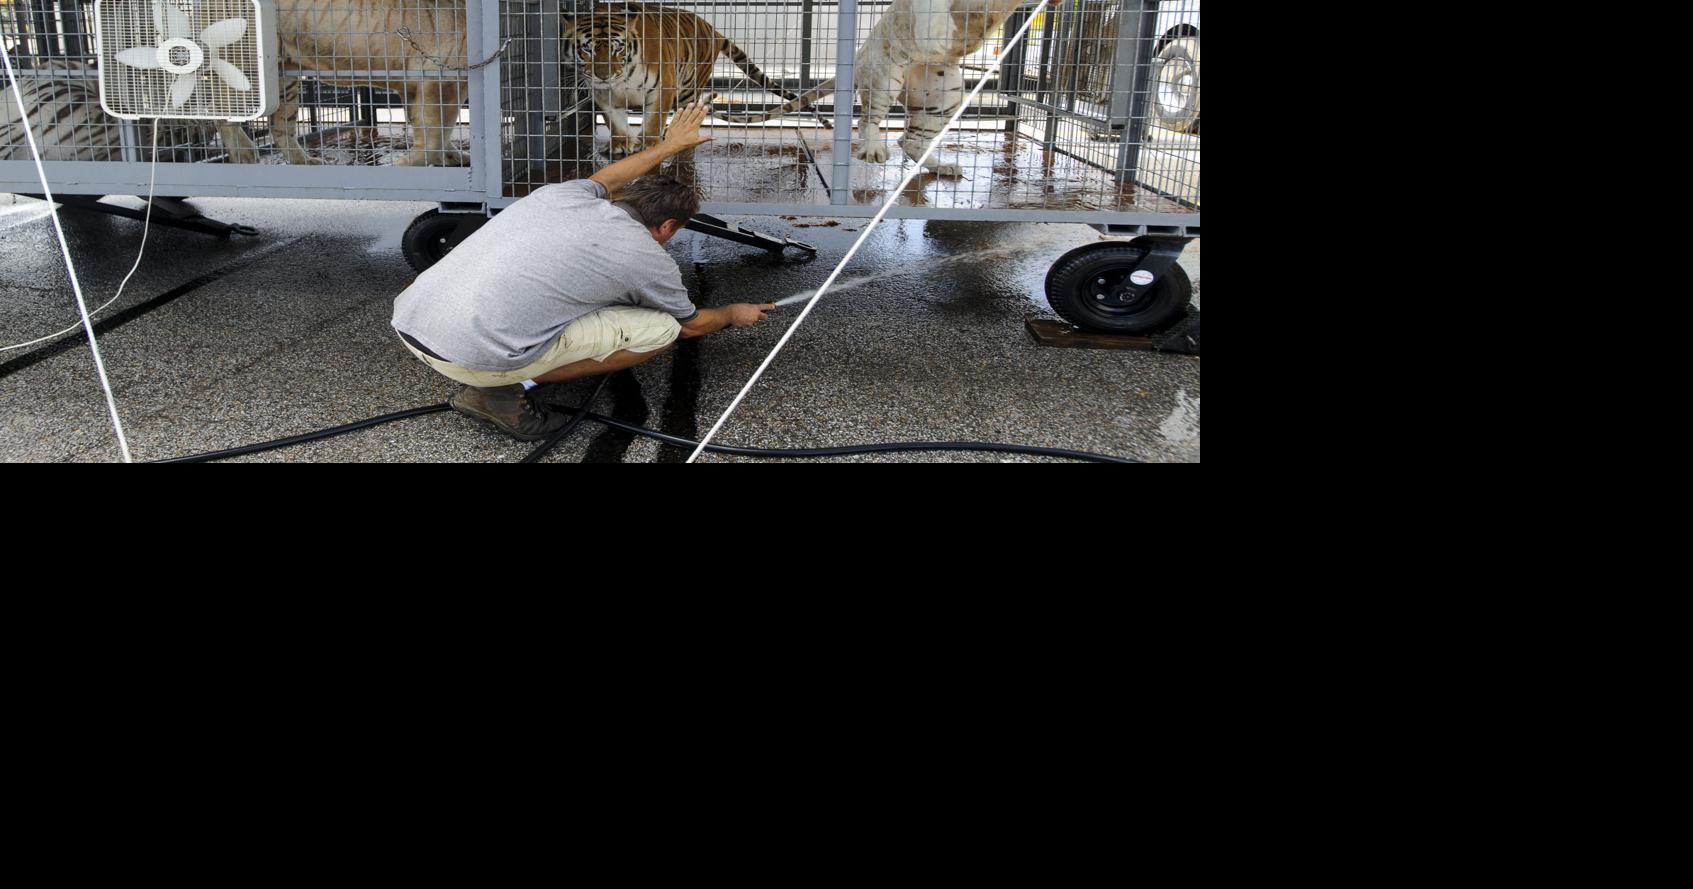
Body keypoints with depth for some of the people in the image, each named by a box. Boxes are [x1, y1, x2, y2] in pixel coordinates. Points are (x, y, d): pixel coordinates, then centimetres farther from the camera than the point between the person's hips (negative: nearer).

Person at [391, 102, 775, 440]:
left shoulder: (564, 193, 17)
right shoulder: (649, 259, 2)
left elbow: (604, 179, 44)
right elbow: (691, 324, 23)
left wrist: (670, 145, 56)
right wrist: (734, 314, 44)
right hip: (473, 355, -8)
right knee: (660, 328, 4)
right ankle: (504, 388, 0)